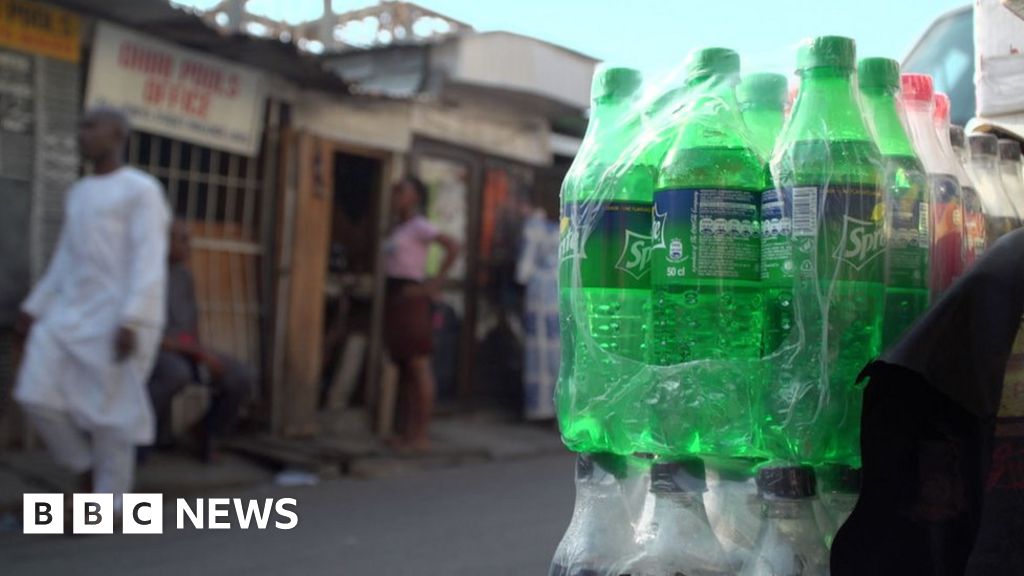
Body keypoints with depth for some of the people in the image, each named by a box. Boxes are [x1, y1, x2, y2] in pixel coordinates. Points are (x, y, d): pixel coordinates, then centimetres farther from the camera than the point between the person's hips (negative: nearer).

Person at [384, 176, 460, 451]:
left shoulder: (419, 226, -8)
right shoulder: (398, 228, 17)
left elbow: (453, 246, -19)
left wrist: (435, 283, -16)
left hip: (411, 298, -9)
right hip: (395, 297, 9)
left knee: (418, 366, -6)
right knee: (403, 367, 10)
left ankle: (422, 435, -3)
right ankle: (406, 431, 16)